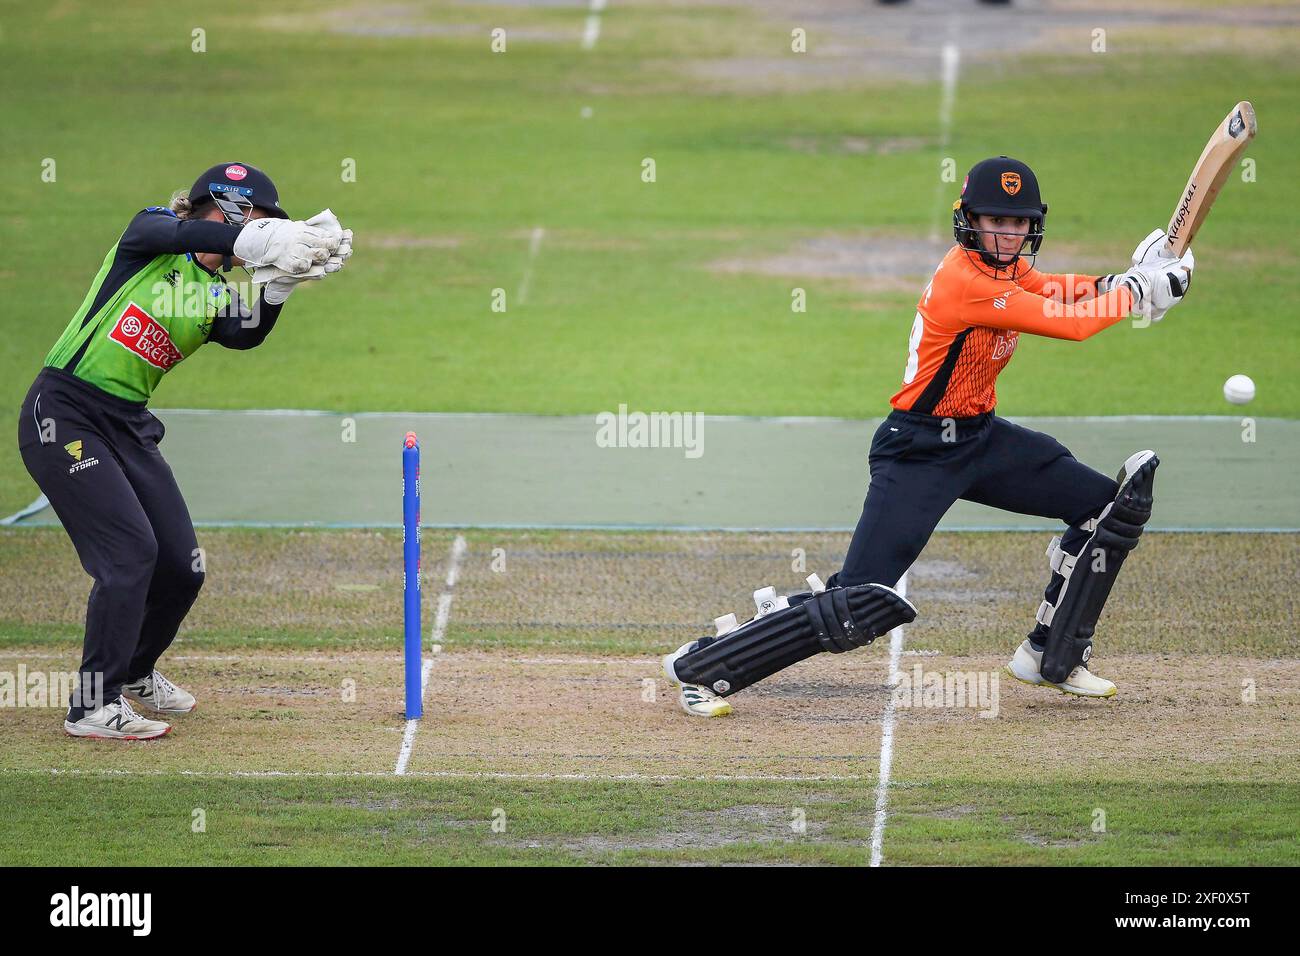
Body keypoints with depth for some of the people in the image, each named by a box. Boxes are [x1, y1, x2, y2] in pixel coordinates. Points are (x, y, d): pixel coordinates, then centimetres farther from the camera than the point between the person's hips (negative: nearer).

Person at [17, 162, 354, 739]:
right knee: (130, 551, -17)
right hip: (63, 417, -7)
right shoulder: (149, 235, -6)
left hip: (128, 426, 7)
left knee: (181, 566, 6)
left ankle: (134, 671, 34)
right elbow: (178, 233, -29)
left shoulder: (215, 293, 9)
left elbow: (246, 335, -12)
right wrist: (261, 245, -44)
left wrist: (281, 280, -28)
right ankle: (92, 707, -9)